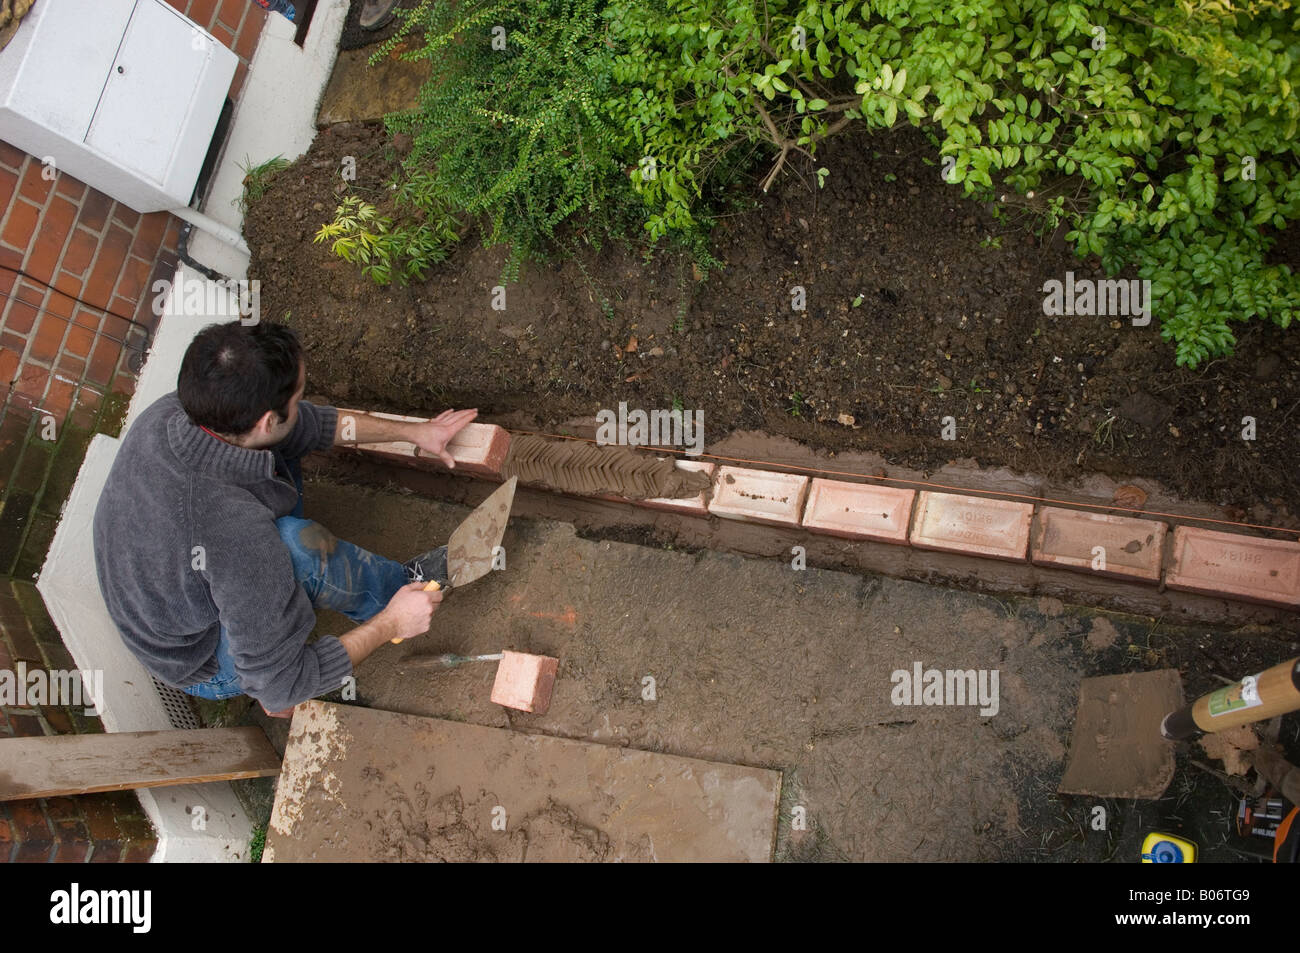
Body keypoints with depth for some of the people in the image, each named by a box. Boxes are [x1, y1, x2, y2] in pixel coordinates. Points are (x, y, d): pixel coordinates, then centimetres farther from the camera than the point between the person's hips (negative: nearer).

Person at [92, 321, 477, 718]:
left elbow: (310, 423, -1)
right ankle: (398, 587, 2)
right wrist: (389, 625, -22)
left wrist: (412, 431, 7)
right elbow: (279, 689, -32)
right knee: (299, 546, -32)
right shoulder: (235, 527, -42)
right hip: (204, 668, -7)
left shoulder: (170, 412, -20)